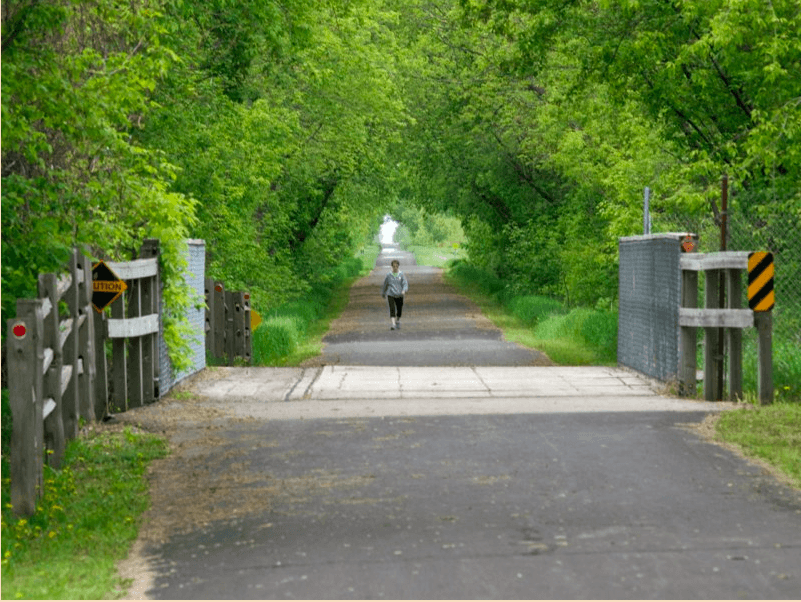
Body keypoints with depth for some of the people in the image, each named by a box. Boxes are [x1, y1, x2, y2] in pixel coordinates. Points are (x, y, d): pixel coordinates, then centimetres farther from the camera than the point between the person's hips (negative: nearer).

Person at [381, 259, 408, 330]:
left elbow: (405, 284, -6)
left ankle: (397, 321, 40)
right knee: (392, 309, -17)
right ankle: (393, 324, -23)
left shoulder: (401, 275, 1)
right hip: (391, 295, -1)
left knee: (399, 309, 11)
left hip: (399, 295, 1)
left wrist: (404, 290, -28)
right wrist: (383, 294, 27)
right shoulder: (389, 275, 3)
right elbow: (385, 285, 16)